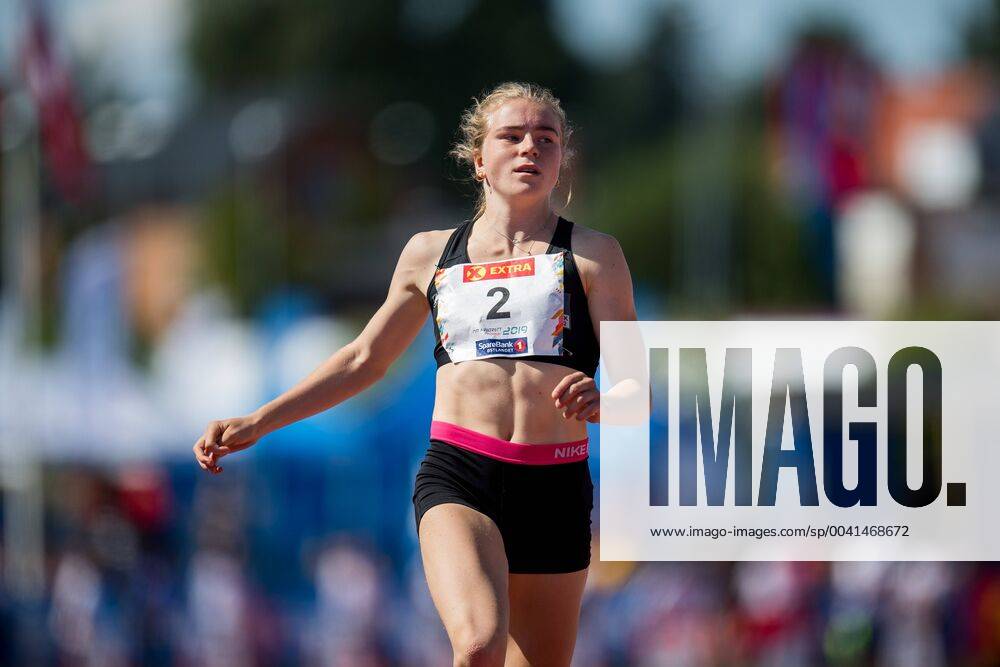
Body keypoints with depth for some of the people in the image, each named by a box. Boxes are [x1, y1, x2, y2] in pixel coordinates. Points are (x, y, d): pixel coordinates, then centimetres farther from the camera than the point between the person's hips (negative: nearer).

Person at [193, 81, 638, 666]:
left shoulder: (593, 255, 8)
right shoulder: (431, 254, 15)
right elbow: (364, 359, 26)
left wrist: (600, 401, -21)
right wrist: (257, 423, 20)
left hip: (555, 487, 1)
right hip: (457, 473, -1)